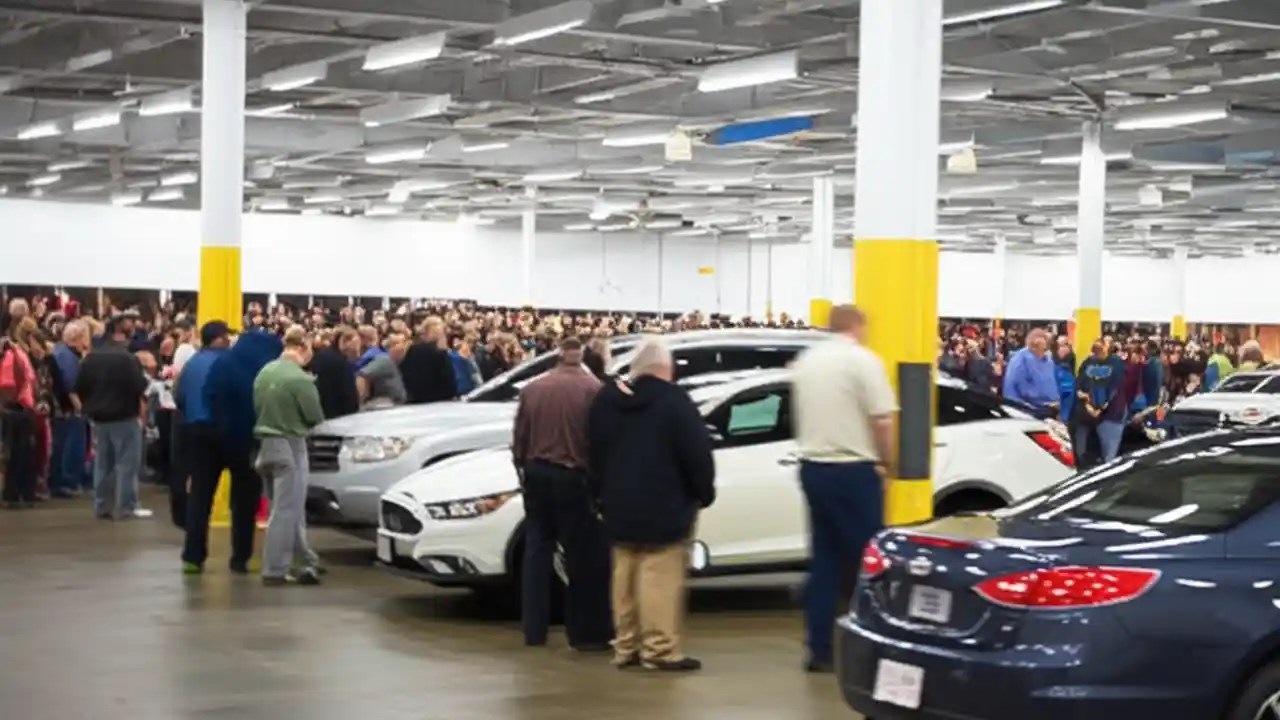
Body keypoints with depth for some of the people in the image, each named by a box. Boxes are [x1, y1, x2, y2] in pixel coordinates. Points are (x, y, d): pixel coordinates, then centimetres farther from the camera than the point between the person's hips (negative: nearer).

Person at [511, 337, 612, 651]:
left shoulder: (532, 389, 6)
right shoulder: (592, 389, -9)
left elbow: (519, 439, 8)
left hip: (536, 474, 5)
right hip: (572, 477, -5)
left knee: (537, 551, 12)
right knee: (585, 555, 2)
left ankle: (534, 630, 14)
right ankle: (586, 632, 3)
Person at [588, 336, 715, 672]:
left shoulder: (606, 400, 9)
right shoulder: (673, 401, -12)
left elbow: (595, 454, 16)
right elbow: (697, 453, -13)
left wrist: (602, 496, 22)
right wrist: (704, 493, 1)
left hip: (620, 506, 7)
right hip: (663, 507, -7)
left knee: (626, 578, 12)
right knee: (660, 580, -7)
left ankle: (626, 647, 14)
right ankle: (660, 649, -10)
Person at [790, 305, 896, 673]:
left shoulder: (806, 360, 12)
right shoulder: (863, 360, -8)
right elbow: (882, 421, -13)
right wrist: (887, 463, 0)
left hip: (812, 466, 6)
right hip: (853, 469, -6)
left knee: (824, 559, 10)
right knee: (867, 557, 2)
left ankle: (819, 649, 9)